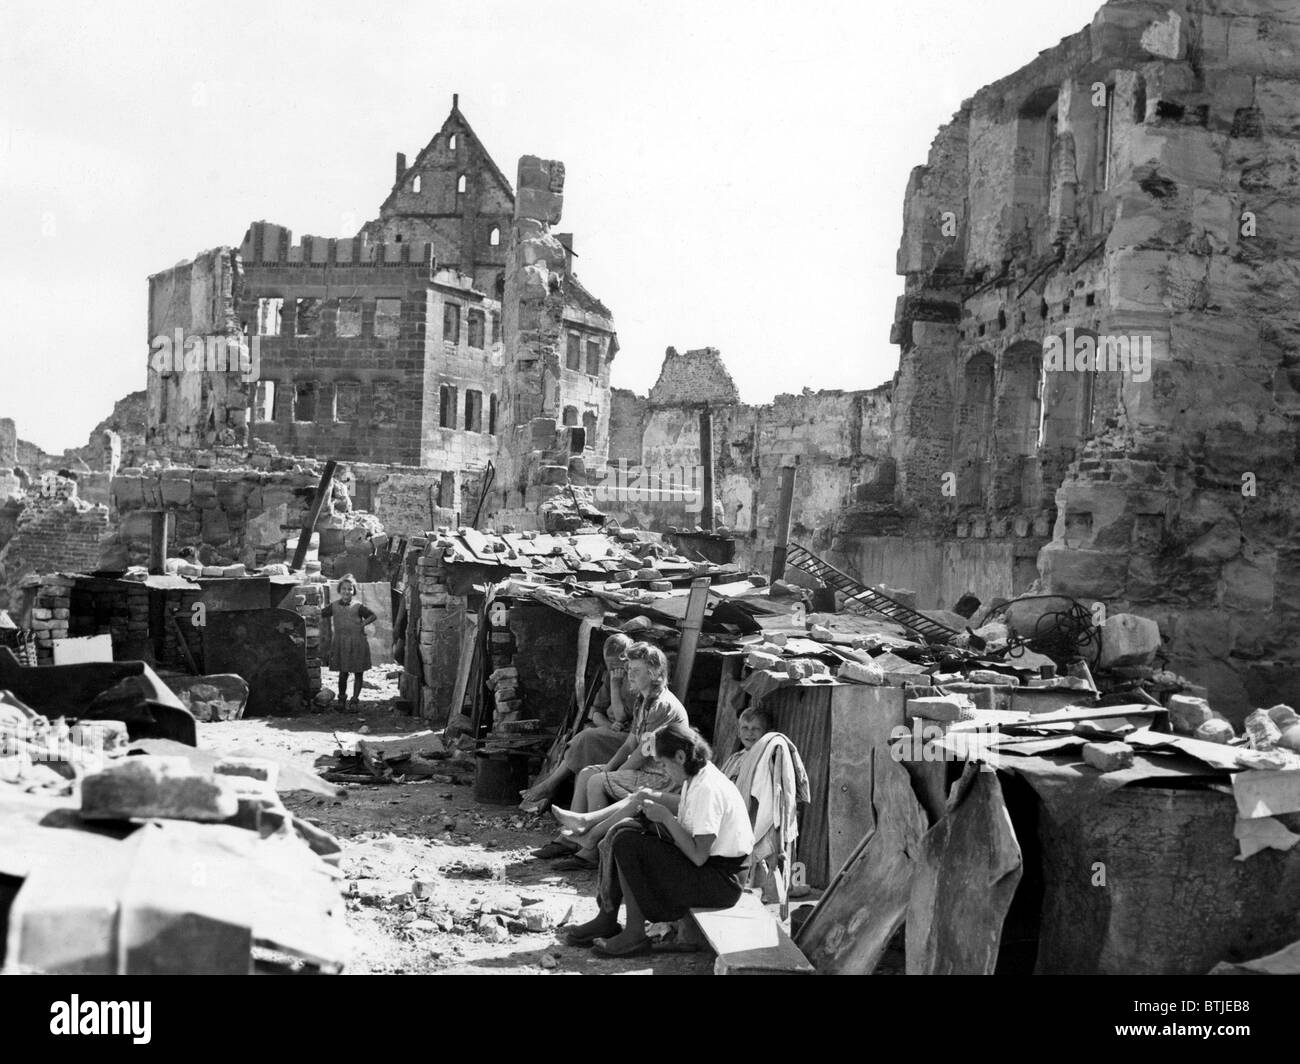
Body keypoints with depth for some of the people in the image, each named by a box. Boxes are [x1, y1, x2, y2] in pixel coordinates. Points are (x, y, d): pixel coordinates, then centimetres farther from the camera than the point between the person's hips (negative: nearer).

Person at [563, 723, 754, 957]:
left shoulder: (708, 789, -22)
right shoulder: (694, 779, 8)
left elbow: (698, 856, -25)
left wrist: (666, 817, -16)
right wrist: (656, 811, -5)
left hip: (721, 881, -10)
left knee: (626, 844, -17)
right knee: (623, 830, 7)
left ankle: (635, 934, -10)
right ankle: (607, 919, 6)